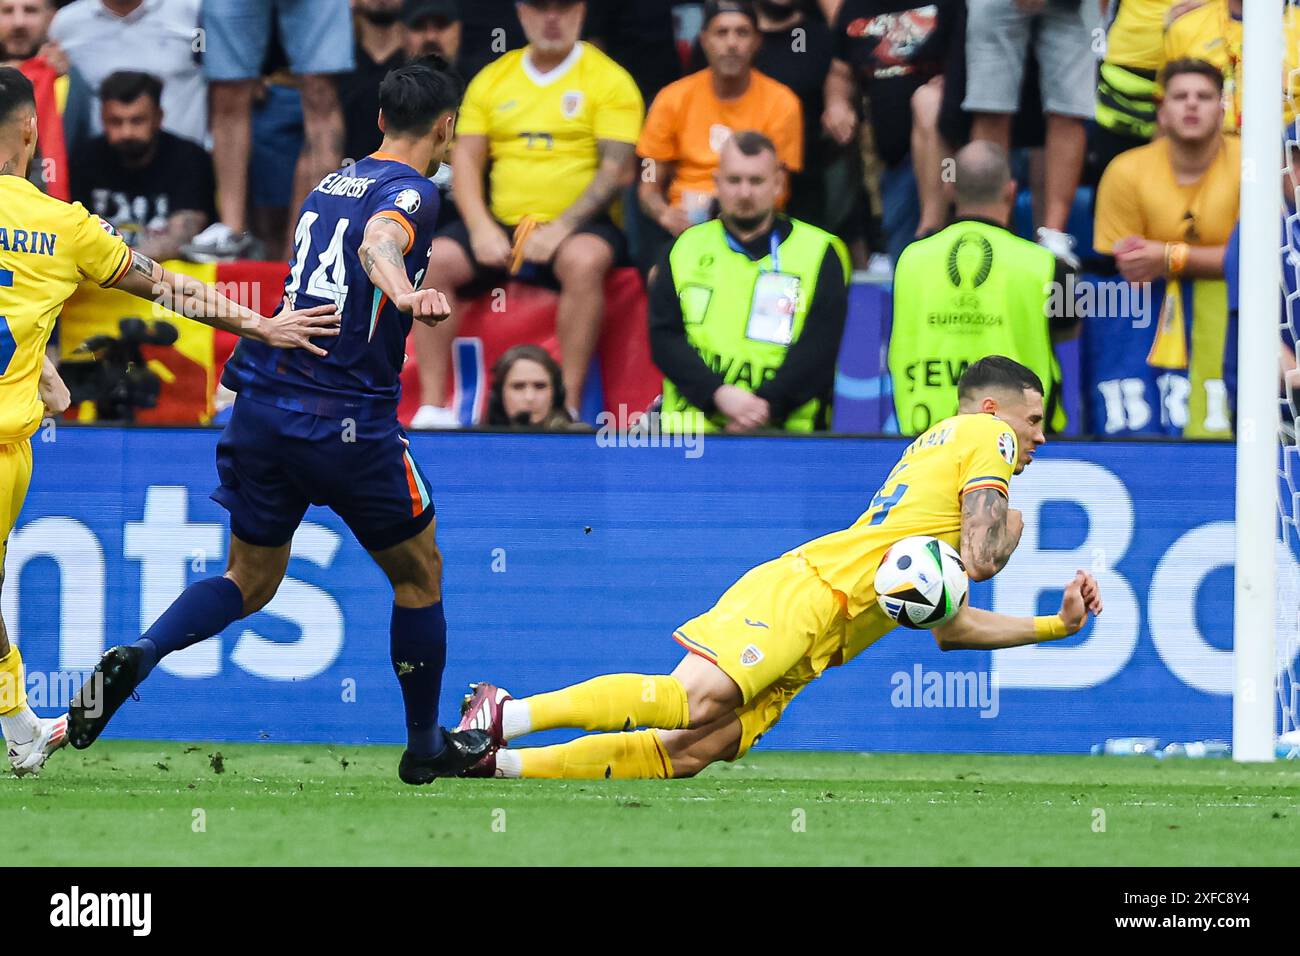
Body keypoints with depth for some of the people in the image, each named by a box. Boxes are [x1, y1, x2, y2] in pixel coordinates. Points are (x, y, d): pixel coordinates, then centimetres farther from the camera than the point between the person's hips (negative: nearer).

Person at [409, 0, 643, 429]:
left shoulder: (607, 80, 1)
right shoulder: (492, 80, 14)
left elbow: (619, 169, -8)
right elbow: (466, 157, 9)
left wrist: (562, 227, -19)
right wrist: (480, 227, -8)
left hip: (577, 225, -4)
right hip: (502, 226, 4)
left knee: (583, 260, -38)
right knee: (431, 260, -22)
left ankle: (569, 406, -33)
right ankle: (433, 406, -22)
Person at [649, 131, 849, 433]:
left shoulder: (818, 253, 11)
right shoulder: (686, 248, 18)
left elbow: (819, 347, 0)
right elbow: (664, 337, 6)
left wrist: (767, 404, -15)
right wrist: (718, 394, -11)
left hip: (784, 429, -1)